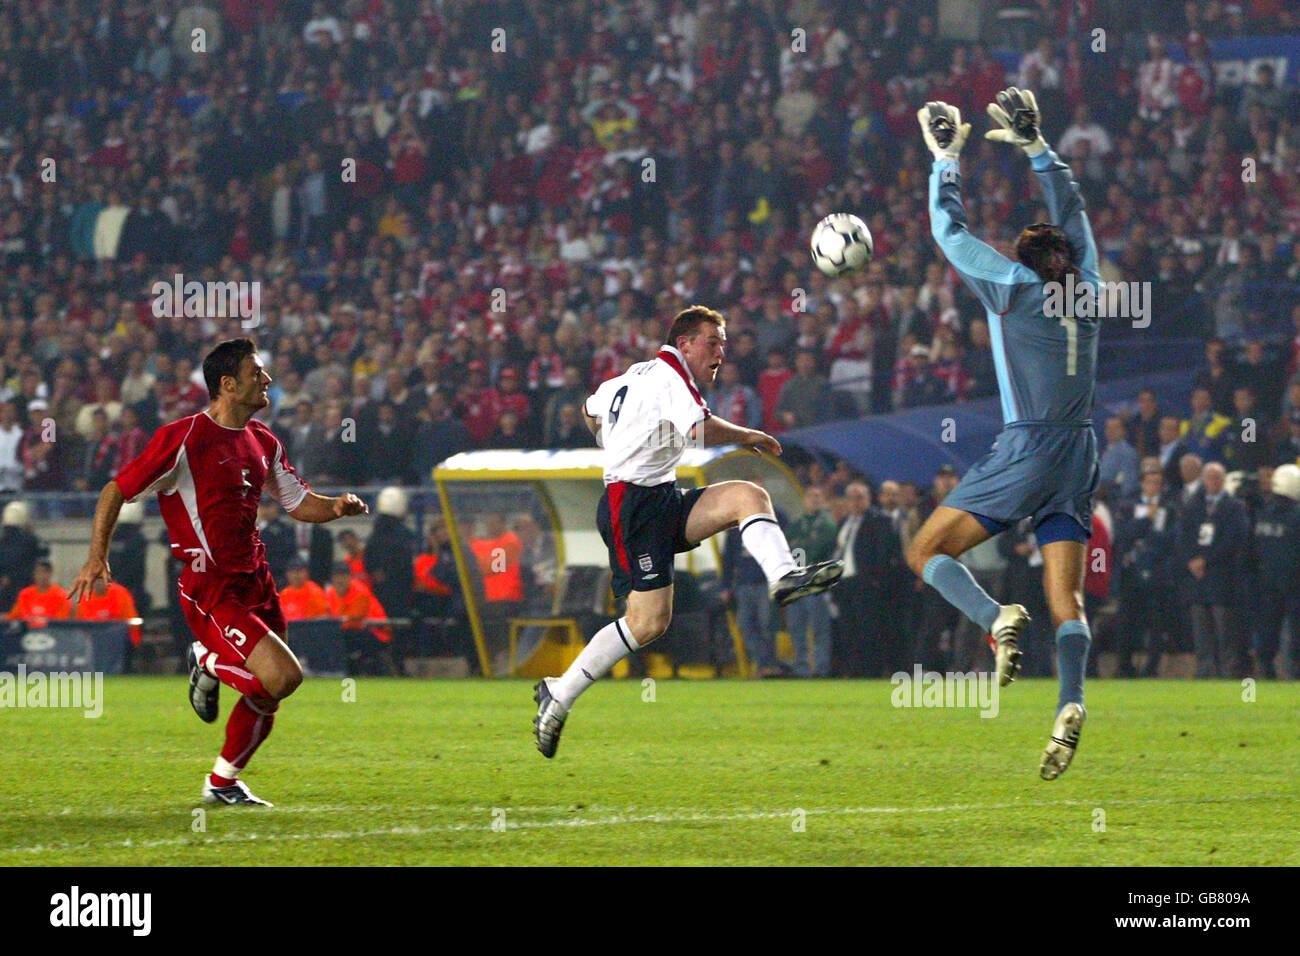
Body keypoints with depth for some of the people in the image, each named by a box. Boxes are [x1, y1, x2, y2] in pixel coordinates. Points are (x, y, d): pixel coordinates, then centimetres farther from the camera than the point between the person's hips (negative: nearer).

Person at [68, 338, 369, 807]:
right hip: (210, 588, -8)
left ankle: (223, 783, 30)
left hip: (255, 582, 8)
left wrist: (336, 506, 0)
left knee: (265, 696, 9)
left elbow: (299, 502, 22)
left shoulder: (263, 442, 12)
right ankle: (208, 664, 7)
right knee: (282, 675, -22)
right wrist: (97, 556, -16)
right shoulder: (184, 438, -12)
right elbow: (117, 490, -7)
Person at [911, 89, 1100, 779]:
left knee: (926, 552, 2)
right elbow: (1071, 211, 24)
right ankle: (1071, 702, -22)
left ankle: (994, 618, -25)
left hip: (1026, 450, -6)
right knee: (1066, 597, 1)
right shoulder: (1084, 287, 10)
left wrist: (946, 159, 13)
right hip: (1078, 457, 6)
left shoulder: (1015, 286, -3)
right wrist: (1035, 147, 28)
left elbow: (950, 231, 3)